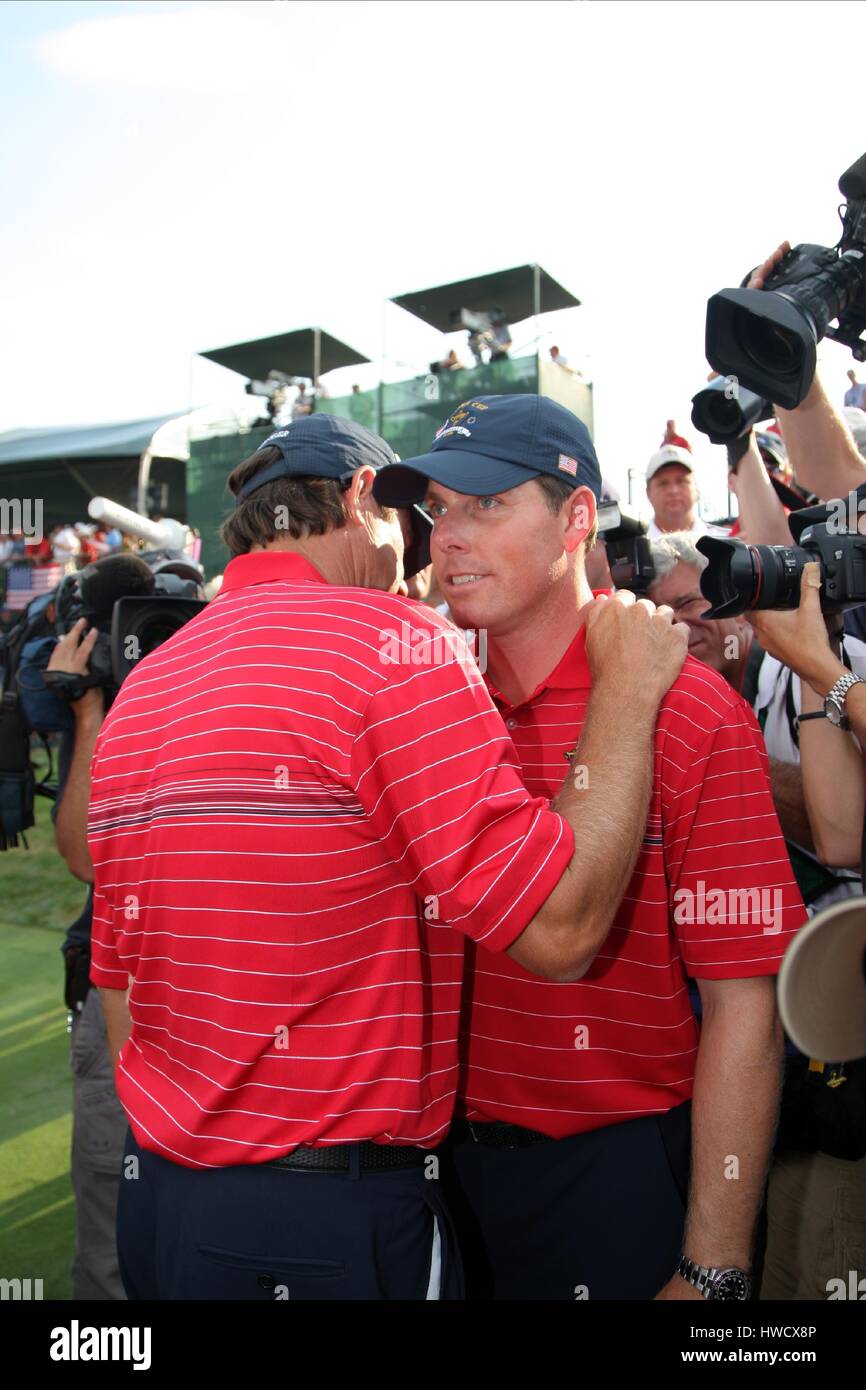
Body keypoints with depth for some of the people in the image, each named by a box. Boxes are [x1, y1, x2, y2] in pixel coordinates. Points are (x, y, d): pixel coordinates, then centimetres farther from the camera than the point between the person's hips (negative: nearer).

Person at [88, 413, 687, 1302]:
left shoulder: (141, 685, 5)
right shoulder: (386, 639, -18)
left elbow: (118, 985, 10)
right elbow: (561, 932, -20)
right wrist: (628, 691, -9)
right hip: (337, 1223, -6)